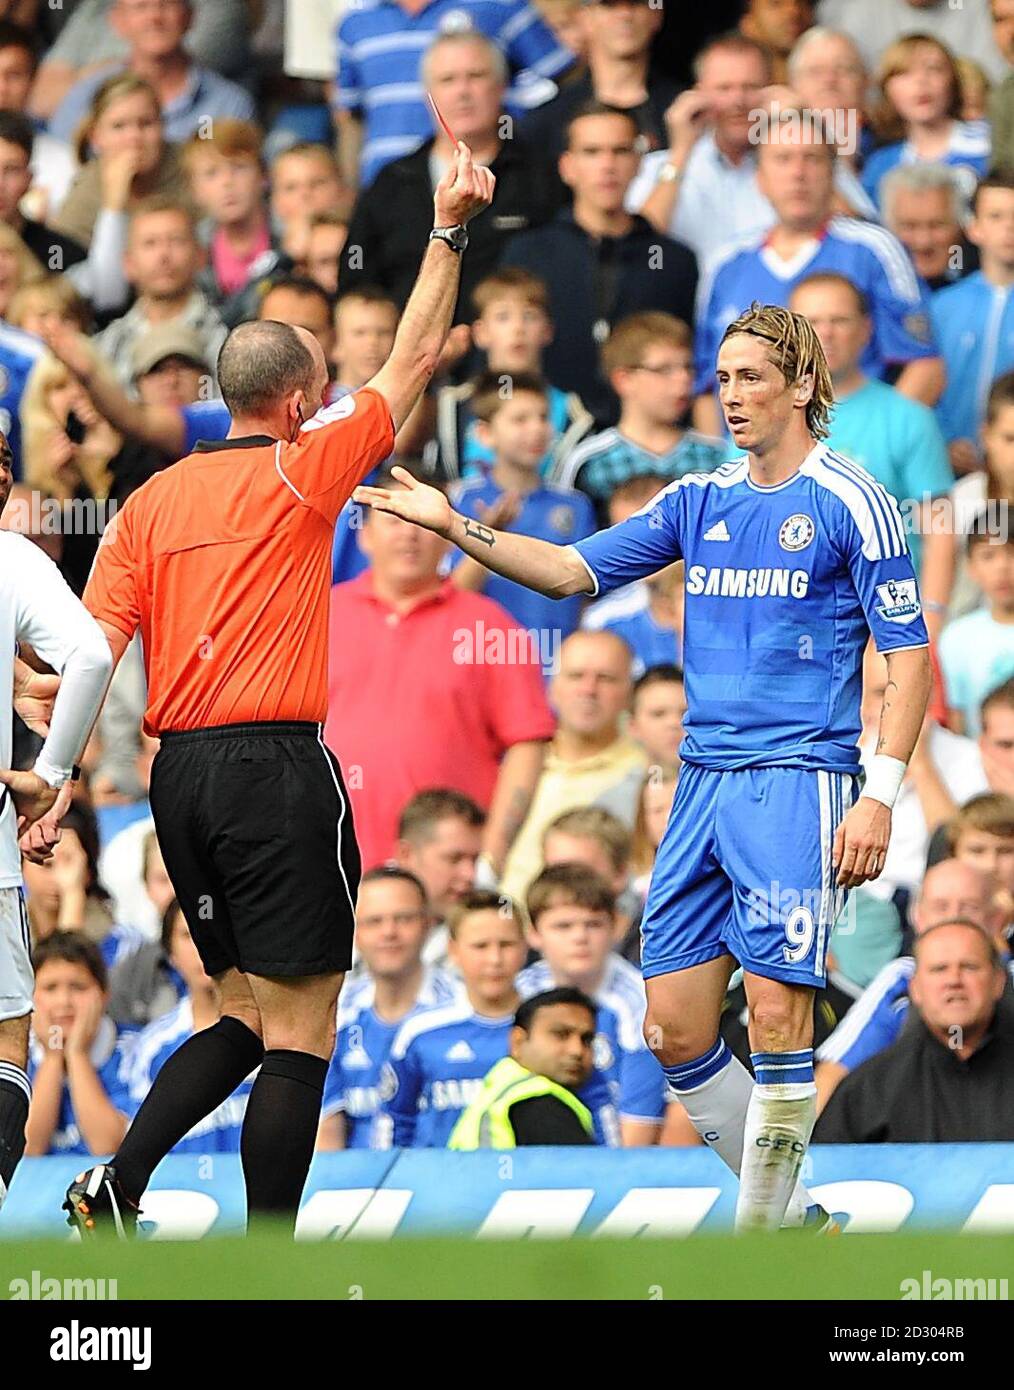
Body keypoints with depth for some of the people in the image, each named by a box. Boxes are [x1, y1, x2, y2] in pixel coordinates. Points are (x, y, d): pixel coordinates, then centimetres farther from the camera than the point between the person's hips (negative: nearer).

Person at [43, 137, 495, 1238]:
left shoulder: (152, 499, 10)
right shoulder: (301, 474, -4)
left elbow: (92, 647, 2)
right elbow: (414, 358, 3)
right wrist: (448, 231, 10)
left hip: (180, 771, 7)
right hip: (277, 766, -7)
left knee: (245, 1017, 18)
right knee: (300, 1036, -2)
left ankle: (115, 1188, 2)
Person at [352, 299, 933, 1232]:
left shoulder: (852, 504, -3)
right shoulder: (699, 501, 14)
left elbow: (910, 657, -4)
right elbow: (573, 570, 15)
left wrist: (881, 796, -12)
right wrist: (456, 528, 2)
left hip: (797, 782, -6)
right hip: (703, 781, 6)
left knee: (776, 1009, -14)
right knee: (674, 1027, 2)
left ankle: (762, 1232, -6)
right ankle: (788, 1209, 17)